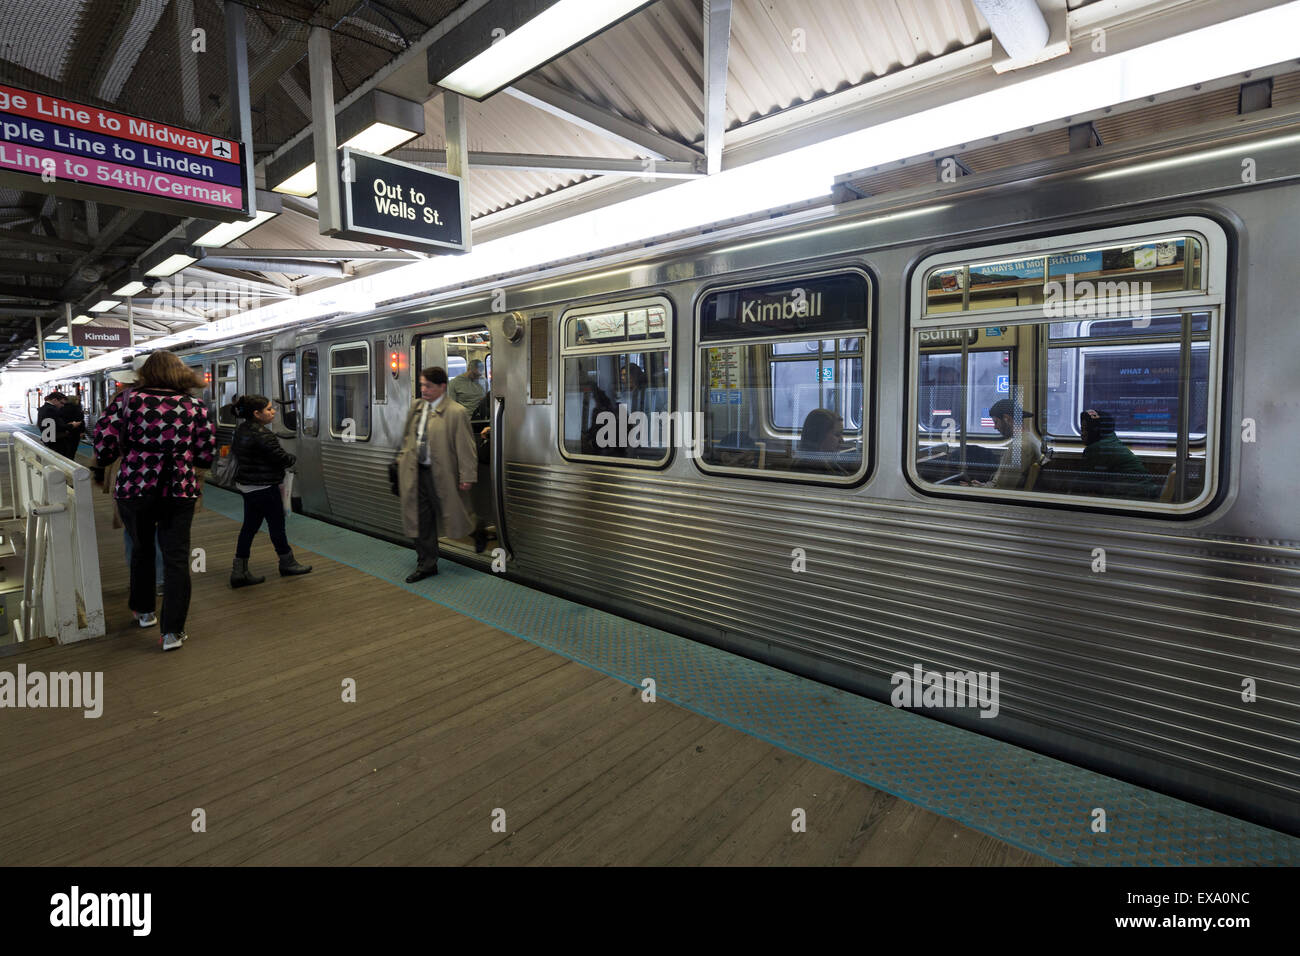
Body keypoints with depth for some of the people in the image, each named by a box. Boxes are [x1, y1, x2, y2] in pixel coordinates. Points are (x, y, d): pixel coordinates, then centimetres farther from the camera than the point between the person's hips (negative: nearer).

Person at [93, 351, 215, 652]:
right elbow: (207, 454, -2)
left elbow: (104, 443, -6)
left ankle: (144, 611, 39)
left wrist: (101, 462, 17)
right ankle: (172, 632, 4)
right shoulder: (195, 406, -1)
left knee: (141, 550, 22)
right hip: (180, 491, -1)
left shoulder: (127, 400, -3)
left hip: (134, 488, 1)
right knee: (176, 558, 4)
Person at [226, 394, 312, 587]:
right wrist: (293, 459, 1)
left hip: (246, 486, 9)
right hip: (264, 487, -9)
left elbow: (234, 451, 23)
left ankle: (239, 572, 13)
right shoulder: (262, 434, -22)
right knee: (277, 524, 7)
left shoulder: (241, 430, 8)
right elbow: (281, 458, -19)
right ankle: (287, 563, 24)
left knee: (249, 527, 11)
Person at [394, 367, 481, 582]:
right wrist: (402, 459, 15)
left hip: (442, 475, -6)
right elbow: (408, 436, 20)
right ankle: (426, 565, 21)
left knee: (454, 514, 8)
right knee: (421, 520, 10)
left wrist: (468, 476, -15)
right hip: (417, 472, 6)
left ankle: (477, 531, 41)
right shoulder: (416, 407, 7)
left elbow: (465, 447, -14)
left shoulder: (456, 412, -14)